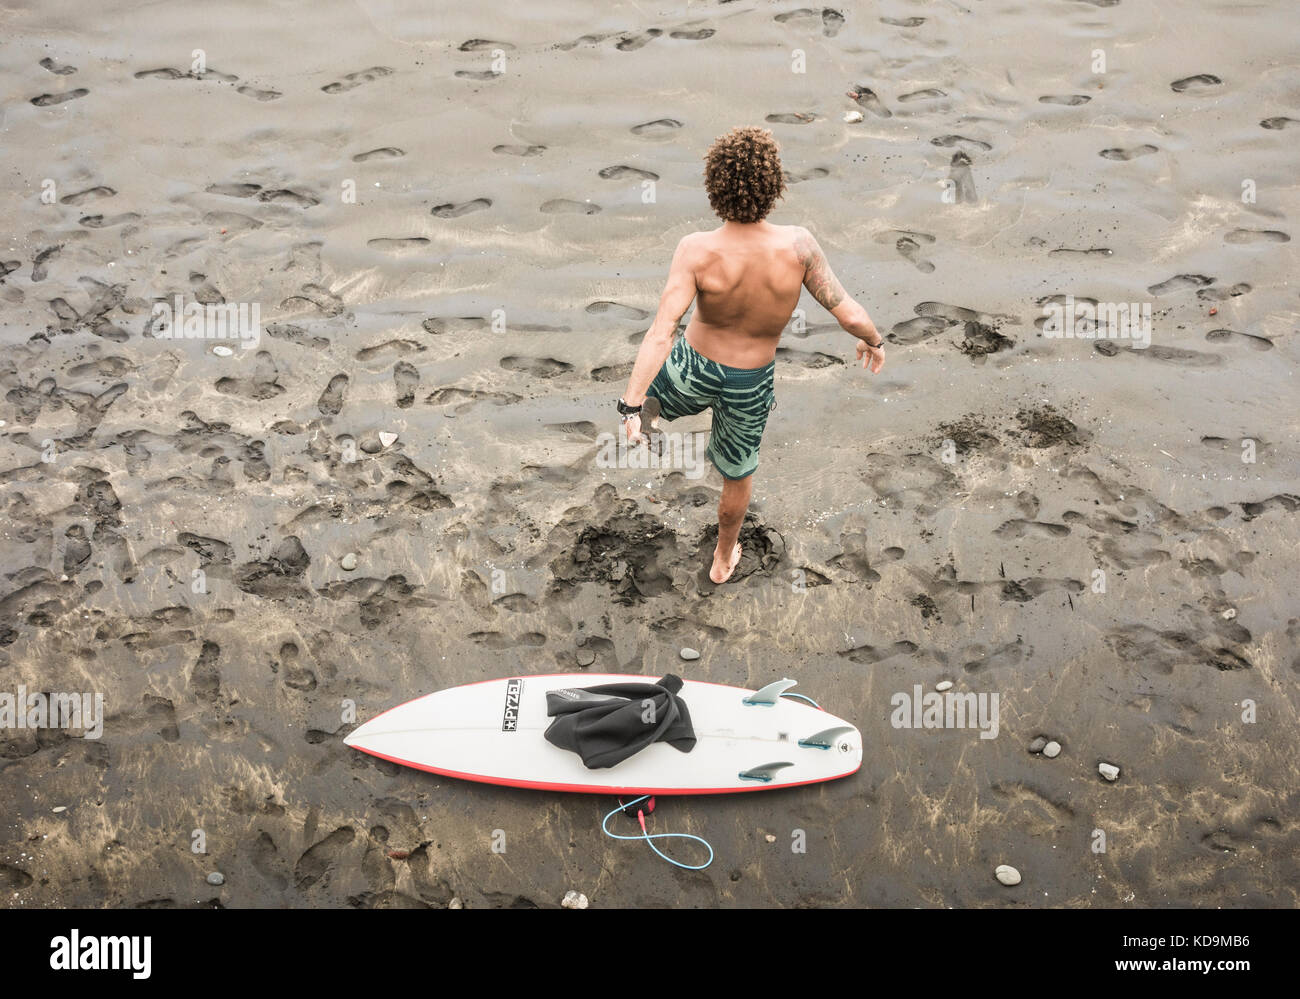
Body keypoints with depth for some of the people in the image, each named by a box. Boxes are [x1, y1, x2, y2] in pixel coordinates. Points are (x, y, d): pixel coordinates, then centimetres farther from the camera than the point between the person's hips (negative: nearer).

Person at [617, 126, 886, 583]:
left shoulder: (697, 250, -30)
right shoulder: (797, 244, -28)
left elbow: (662, 330, -36)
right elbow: (849, 313, -22)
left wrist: (631, 405, -36)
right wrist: (874, 340, 0)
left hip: (693, 370, -2)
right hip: (751, 383, 2)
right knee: (738, 471, 28)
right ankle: (724, 559, 49)